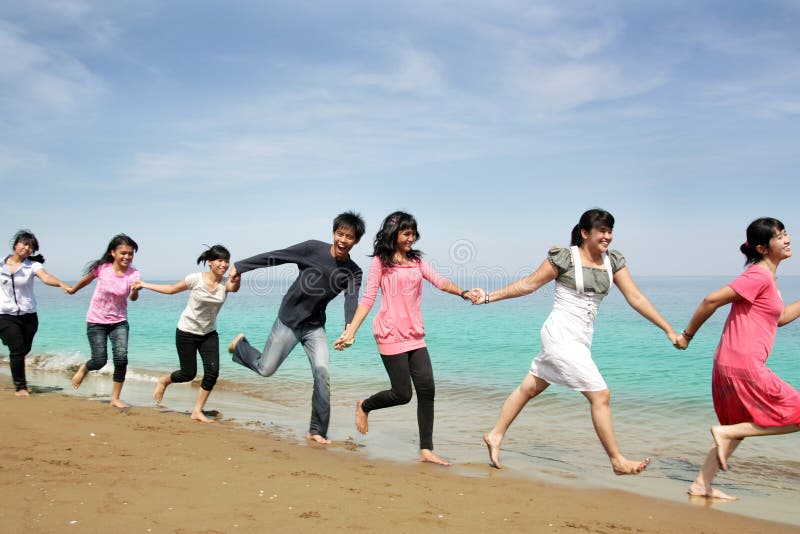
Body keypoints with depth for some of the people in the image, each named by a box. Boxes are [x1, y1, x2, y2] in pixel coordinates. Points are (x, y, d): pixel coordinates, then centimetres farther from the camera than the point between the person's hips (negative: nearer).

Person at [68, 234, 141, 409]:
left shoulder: (133, 274, -13)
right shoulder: (102, 268, -13)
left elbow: (133, 298, -27)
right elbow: (86, 280, 7)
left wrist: (135, 291, -49)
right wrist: (72, 290, 24)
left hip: (119, 322, 1)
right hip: (96, 321, -1)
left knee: (121, 358, -14)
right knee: (100, 361, -4)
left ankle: (115, 398, 4)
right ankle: (84, 369, 34)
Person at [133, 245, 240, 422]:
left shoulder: (226, 282, -12)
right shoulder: (196, 279, -17)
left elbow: (234, 288, -37)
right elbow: (171, 289, -1)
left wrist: (237, 278, -61)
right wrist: (143, 285, 1)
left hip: (209, 334, 3)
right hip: (186, 333, -3)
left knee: (213, 372, -8)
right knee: (188, 374, 2)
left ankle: (197, 411, 9)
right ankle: (163, 381, 36)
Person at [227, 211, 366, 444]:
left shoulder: (353, 272, -6)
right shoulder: (313, 249, -13)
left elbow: (351, 300, -22)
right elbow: (274, 257, -6)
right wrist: (240, 266, 0)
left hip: (315, 326, 2)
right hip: (289, 320, -2)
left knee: (322, 374, -11)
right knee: (265, 369, 3)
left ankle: (317, 431, 1)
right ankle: (240, 344, 35)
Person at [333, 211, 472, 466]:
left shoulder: (416, 261, 14)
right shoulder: (381, 261, -1)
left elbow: (439, 281, 0)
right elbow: (368, 298, -4)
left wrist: (462, 293, -18)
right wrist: (350, 332, -11)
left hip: (415, 335, 5)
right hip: (391, 335, -5)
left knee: (427, 390, -3)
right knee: (402, 394, -2)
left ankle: (426, 450, 4)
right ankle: (364, 407, 27)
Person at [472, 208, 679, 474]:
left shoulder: (613, 261, 6)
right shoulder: (564, 258, -11)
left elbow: (636, 298, 6)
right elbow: (528, 284, -4)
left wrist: (669, 330, 3)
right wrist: (489, 296, -5)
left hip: (581, 340, 7)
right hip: (561, 335, -7)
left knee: (530, 388, 15)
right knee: (600, 395, -7)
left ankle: (495, 435, 27)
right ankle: (617, 461, 7)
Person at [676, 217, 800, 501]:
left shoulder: (766, 277, 18)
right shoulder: (758, 276, -14)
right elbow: (712, 300, -18)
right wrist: (688, 335, -10)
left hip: (731, 364, 10)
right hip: (743, 364, -10)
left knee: (739, 426, 20)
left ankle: (702, 485, 23)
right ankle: (724, 433, -4)